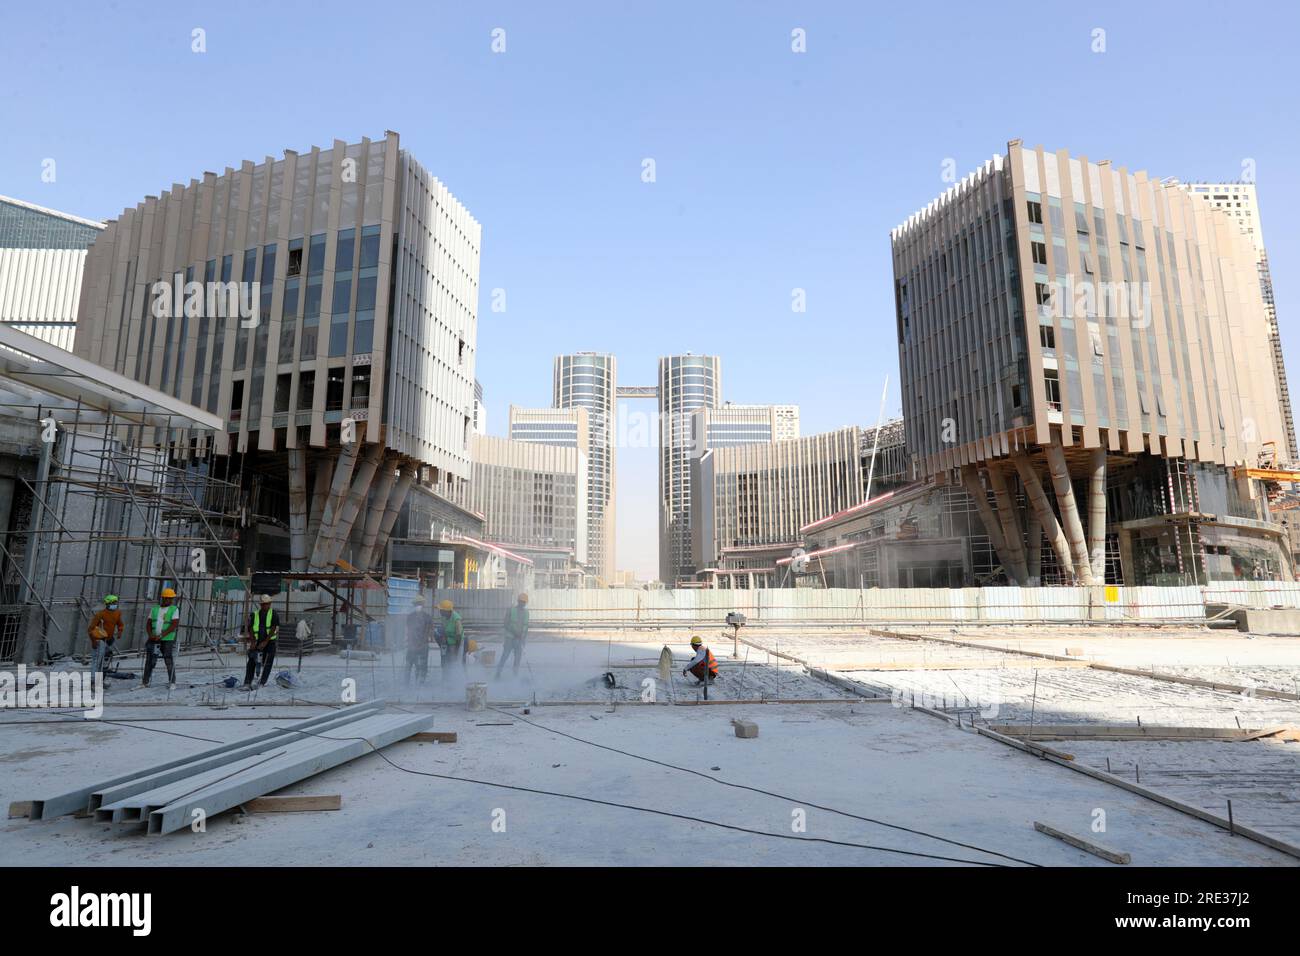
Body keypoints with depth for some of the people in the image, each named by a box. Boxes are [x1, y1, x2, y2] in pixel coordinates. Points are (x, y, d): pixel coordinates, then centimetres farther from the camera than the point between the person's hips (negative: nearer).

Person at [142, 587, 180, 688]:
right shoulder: (154, 609, 13)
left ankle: (172, 682, 7)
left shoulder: (174, 610, -1)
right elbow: (148, 623, 12)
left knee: (169, 662, -1)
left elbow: (174, 625, -10)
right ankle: (145, 682, 12)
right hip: (153, 640, 4)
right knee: (150, 661, 3)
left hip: (168, 640, -4)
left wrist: (161, 635, -18)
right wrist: (150, 634, -6)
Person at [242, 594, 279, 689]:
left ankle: (262, 683, 1)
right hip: (257, 642, 2)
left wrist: (265, 642, -16)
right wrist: (252, 642, -13)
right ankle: (247, 683, -12)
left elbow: (273, 628, -9)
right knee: (252, 661, -9)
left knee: (267, 663, -4)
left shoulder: (273, 613, 0)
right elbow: (250, 629, 1)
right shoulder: (254, 614, 7)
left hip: (270, 642, -1)